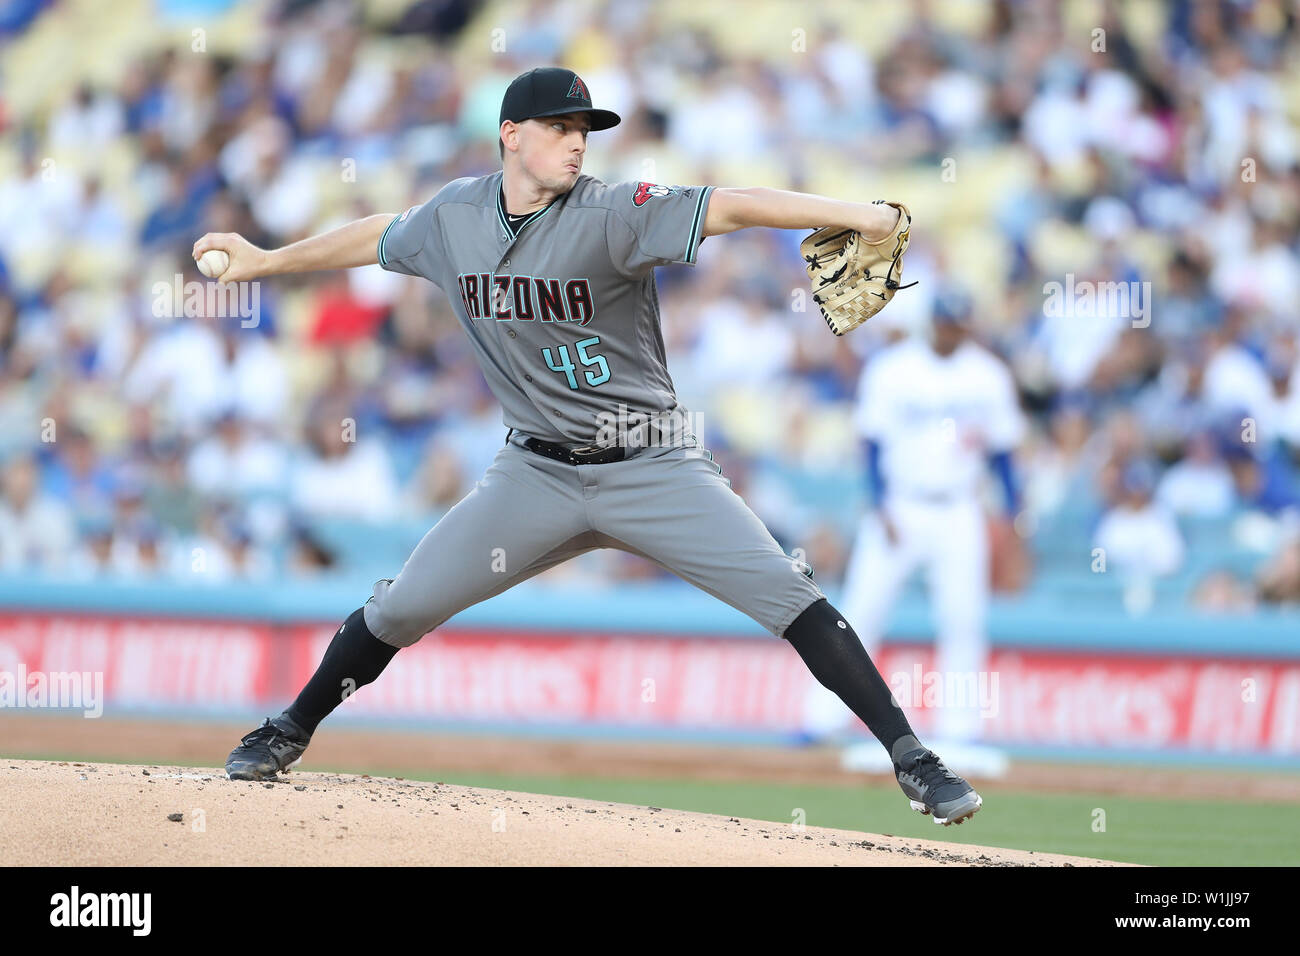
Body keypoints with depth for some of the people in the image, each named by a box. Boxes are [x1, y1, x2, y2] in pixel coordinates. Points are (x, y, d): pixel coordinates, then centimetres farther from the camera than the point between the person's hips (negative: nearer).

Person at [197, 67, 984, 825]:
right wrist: (267, 260, 32)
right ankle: (289, 734, 24)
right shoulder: (455, 215, 0)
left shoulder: (611, 214, -15)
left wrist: (854, 214, -40)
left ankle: (912, 760, -13)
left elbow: (732, 207, -28)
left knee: (785, 593, -17)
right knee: (403, 605, 0)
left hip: (653, 470, -3)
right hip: (537, 474, 3)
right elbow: (377, 238, 20)